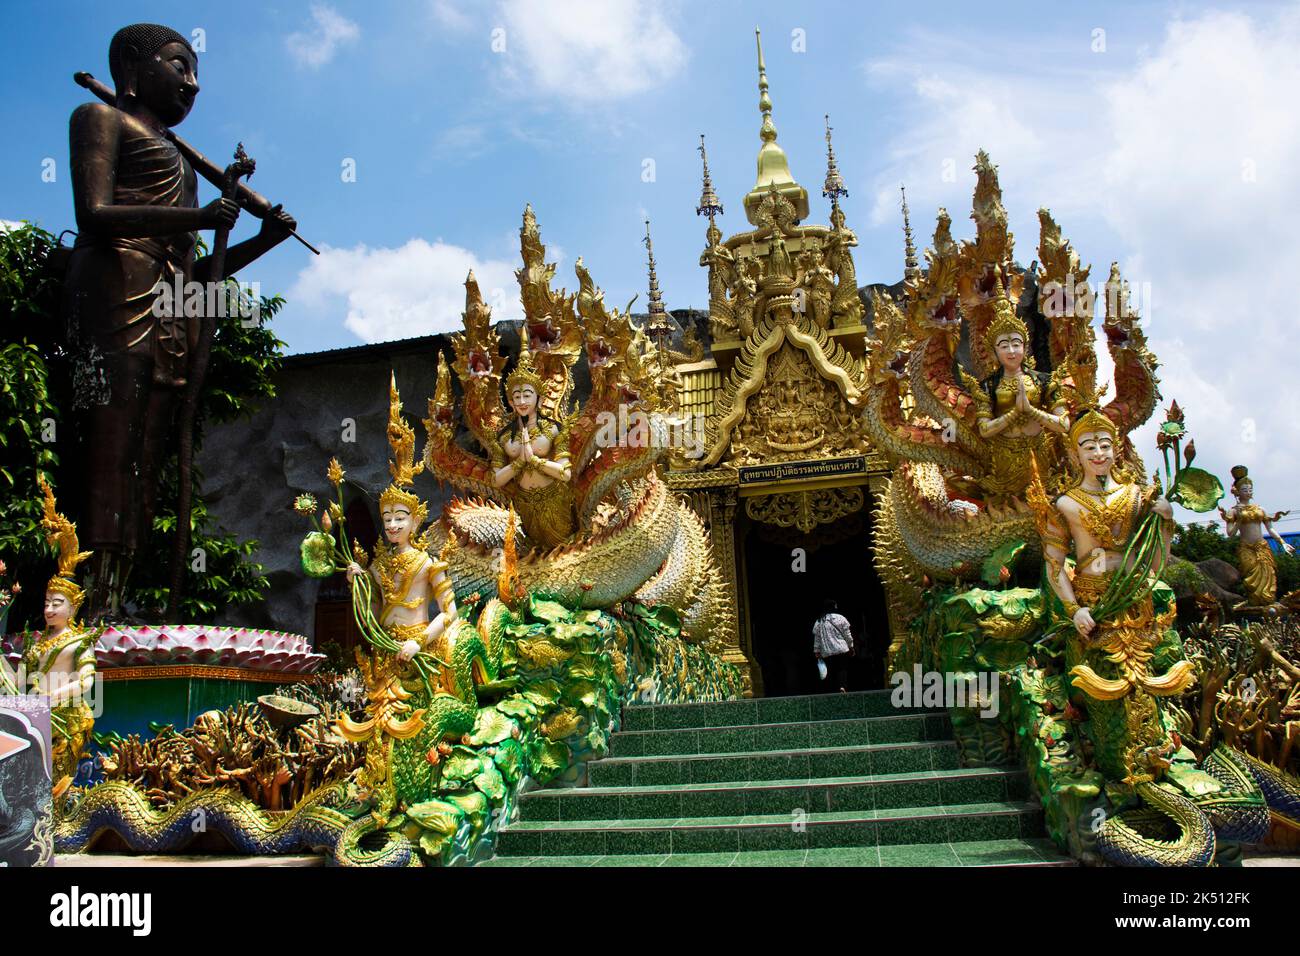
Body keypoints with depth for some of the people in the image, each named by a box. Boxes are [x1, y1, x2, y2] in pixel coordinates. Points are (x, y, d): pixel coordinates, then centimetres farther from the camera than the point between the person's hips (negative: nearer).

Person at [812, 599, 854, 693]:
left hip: (827, 653, 3)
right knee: (843, 669, -3)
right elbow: (847, 635, 0)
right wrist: (851, 647, 9)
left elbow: (816, 639, 6)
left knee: (832, 672, 9)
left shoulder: (818, 622, 6)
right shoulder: (840, 618, -3)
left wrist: (817, 652, 11)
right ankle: (843, 686, -24)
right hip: (842, 650, -3)